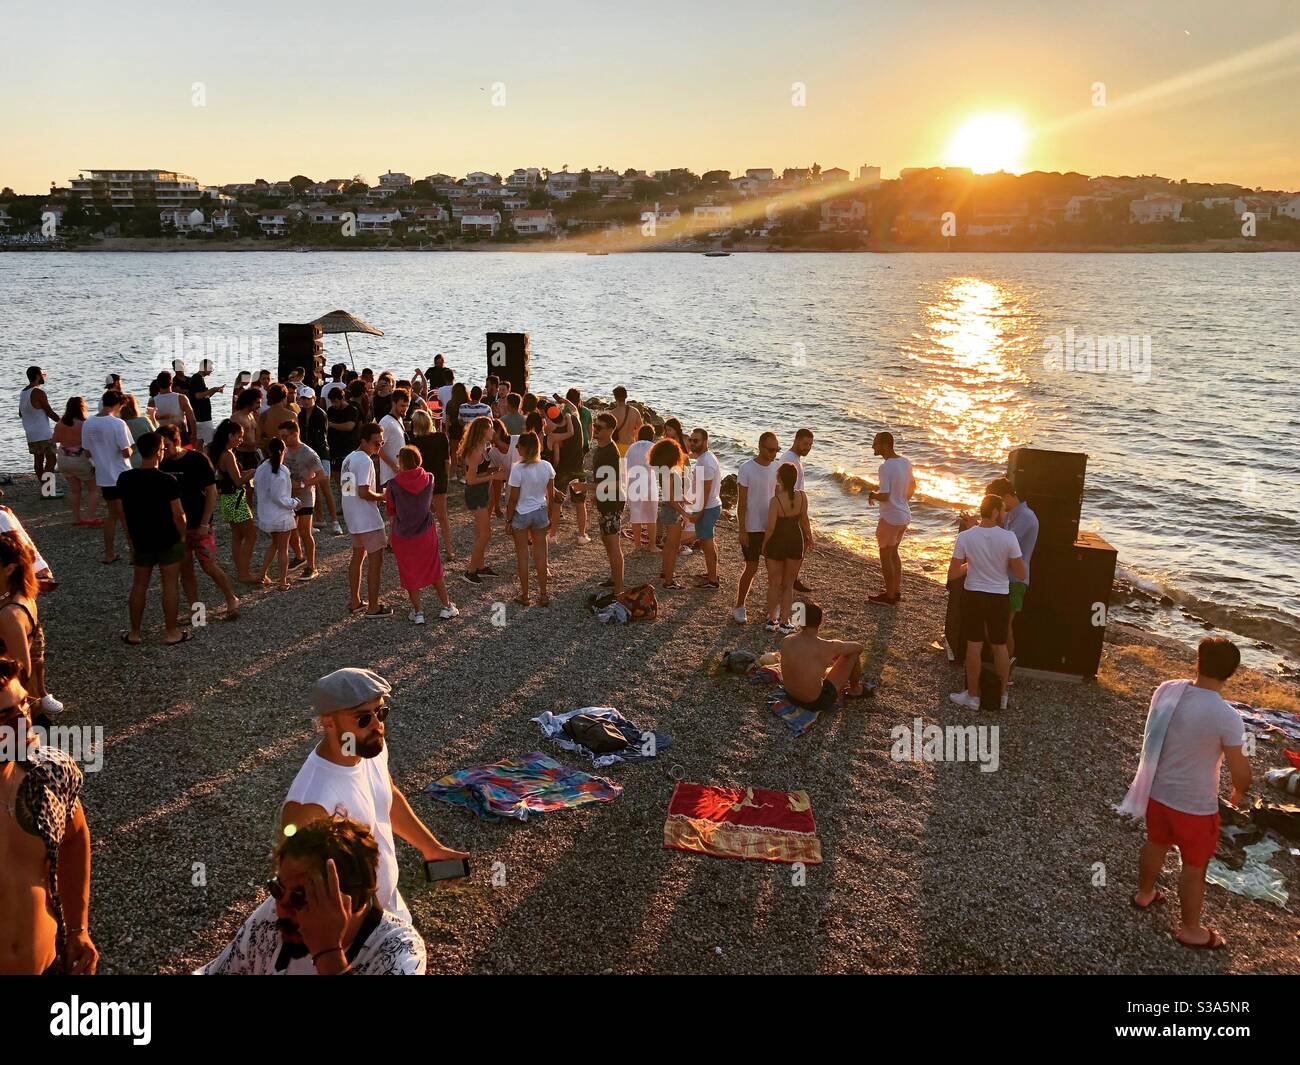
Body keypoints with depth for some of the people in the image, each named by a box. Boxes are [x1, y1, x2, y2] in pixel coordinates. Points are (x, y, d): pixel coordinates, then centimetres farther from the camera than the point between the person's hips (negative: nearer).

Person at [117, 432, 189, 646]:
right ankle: (171, 633, 11)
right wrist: (183, 536, 1)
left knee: (139, 585, 14)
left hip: (141, 541, 4)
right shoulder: (167, 481, -18)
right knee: (170, 585, 5)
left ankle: (134, 633, 21)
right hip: (168, 541, -4)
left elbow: (124, 513, 4)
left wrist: (131, 541, 15)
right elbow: (178, 514, -15)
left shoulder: (125, 479, -4)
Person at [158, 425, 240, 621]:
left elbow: (211, 492, -9)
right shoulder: (162, 465, 3)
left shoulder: (197, 460, -11)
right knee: (185, 570, 7)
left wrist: (204, 525, -13)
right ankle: (195, 611, 15)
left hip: (198, 526, -5)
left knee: (209, 566, -5)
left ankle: (232, 600, 14)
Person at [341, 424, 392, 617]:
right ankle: (373, 608, 2)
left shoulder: (348, 459, 12)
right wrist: (381, 496, -8)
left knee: (357, 556, 20)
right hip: (367, 519, -10)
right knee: (375, 560, -2)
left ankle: (354, 602, 27)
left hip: (352, 517, 10)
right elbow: (363, 492, -24)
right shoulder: (365, 460, -18)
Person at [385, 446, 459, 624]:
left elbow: (391, 510, -4)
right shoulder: (429, 479, -11)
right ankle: (447, 607, 25)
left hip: (403, 536, -2)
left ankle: (418, 612, 18)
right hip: (426, 534, 2)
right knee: (435, 571, 19)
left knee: (410, 574, 15)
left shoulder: (394, 485, -18)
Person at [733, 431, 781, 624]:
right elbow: (741, 503, -11)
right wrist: (742, 531, -13)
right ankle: (739, 607, 14)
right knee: (751, 569, -2)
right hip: (752, 528, -5)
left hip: (771, 527, 5)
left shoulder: (776, 468, 3)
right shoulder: (746, 469, -13)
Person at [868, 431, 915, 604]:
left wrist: (872, 495, -9)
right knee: (893, 552, 21)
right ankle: (897, 591, 29)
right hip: (904, 515, 8)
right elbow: (913, 486, 16)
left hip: (890, 518, -8)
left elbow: (884, 496, -29)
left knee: (885, 555, 6)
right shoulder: (905, 462, 3)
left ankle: (889, 595, 15)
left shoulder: (885, 467, -24)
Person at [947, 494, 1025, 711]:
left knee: (974, 646, 11)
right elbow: (1021, 574, -9)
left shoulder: (965, 537, -13)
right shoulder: (1008, 538, -17)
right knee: (1000, 647, 16)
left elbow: (952, 574, -10)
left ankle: (973, 696, 21)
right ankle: (1002, 695, 29)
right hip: (1000, 597, 0)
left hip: (973, 596, 0)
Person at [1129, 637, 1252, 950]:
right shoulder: (1226, 718, -29)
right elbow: (1240, 770, -16)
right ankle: (1190, 930, 35)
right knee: (1194, 867, 16)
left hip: (1157, 791, 5)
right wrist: (1239, 792, 7)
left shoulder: (1166, 690, -13)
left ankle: (1144, 894, 53)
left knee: (1156, 844, 29)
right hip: (1196, 805, -5)